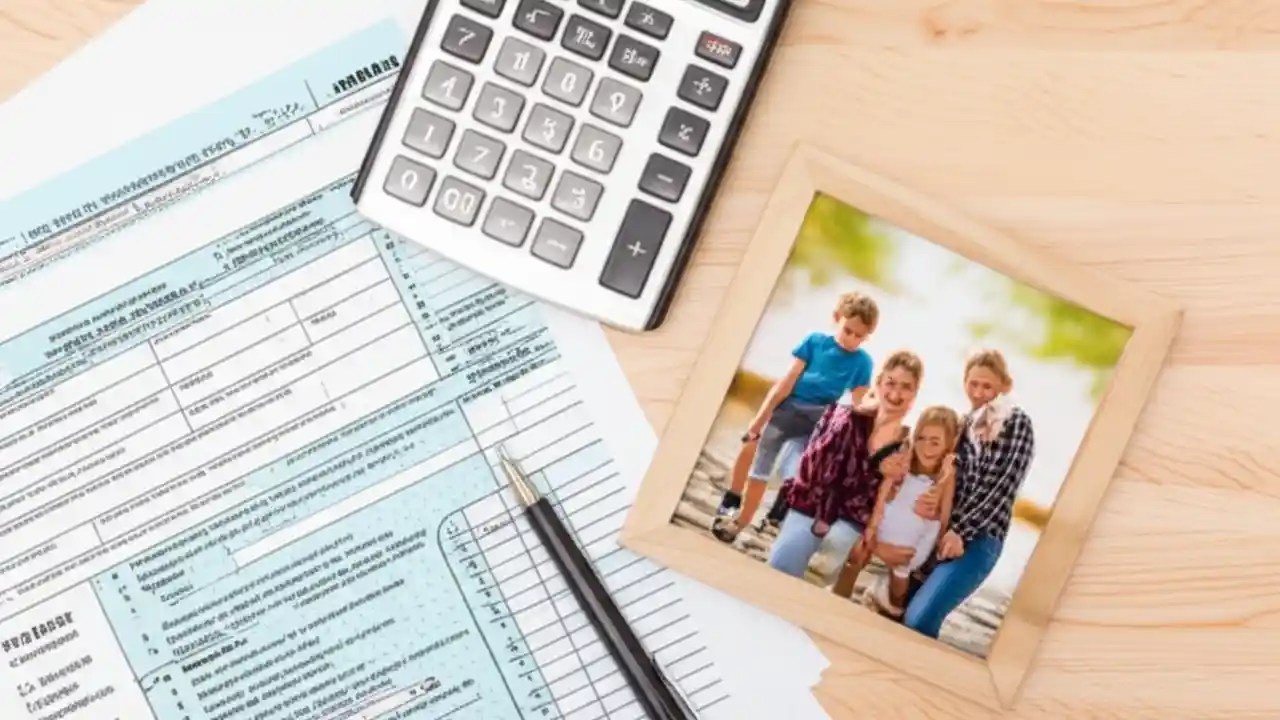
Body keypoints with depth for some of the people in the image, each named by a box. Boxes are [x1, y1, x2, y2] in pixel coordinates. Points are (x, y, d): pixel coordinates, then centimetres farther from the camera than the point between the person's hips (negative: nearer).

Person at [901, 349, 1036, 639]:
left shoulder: (1017, 423, 1)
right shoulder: (963, 422, 14)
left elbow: (1005, 487, -6)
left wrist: (962, 532, -11)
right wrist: (930, 496, -10)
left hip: (979, 537, -5)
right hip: (937, 529, 5)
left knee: (919, 619, -21)